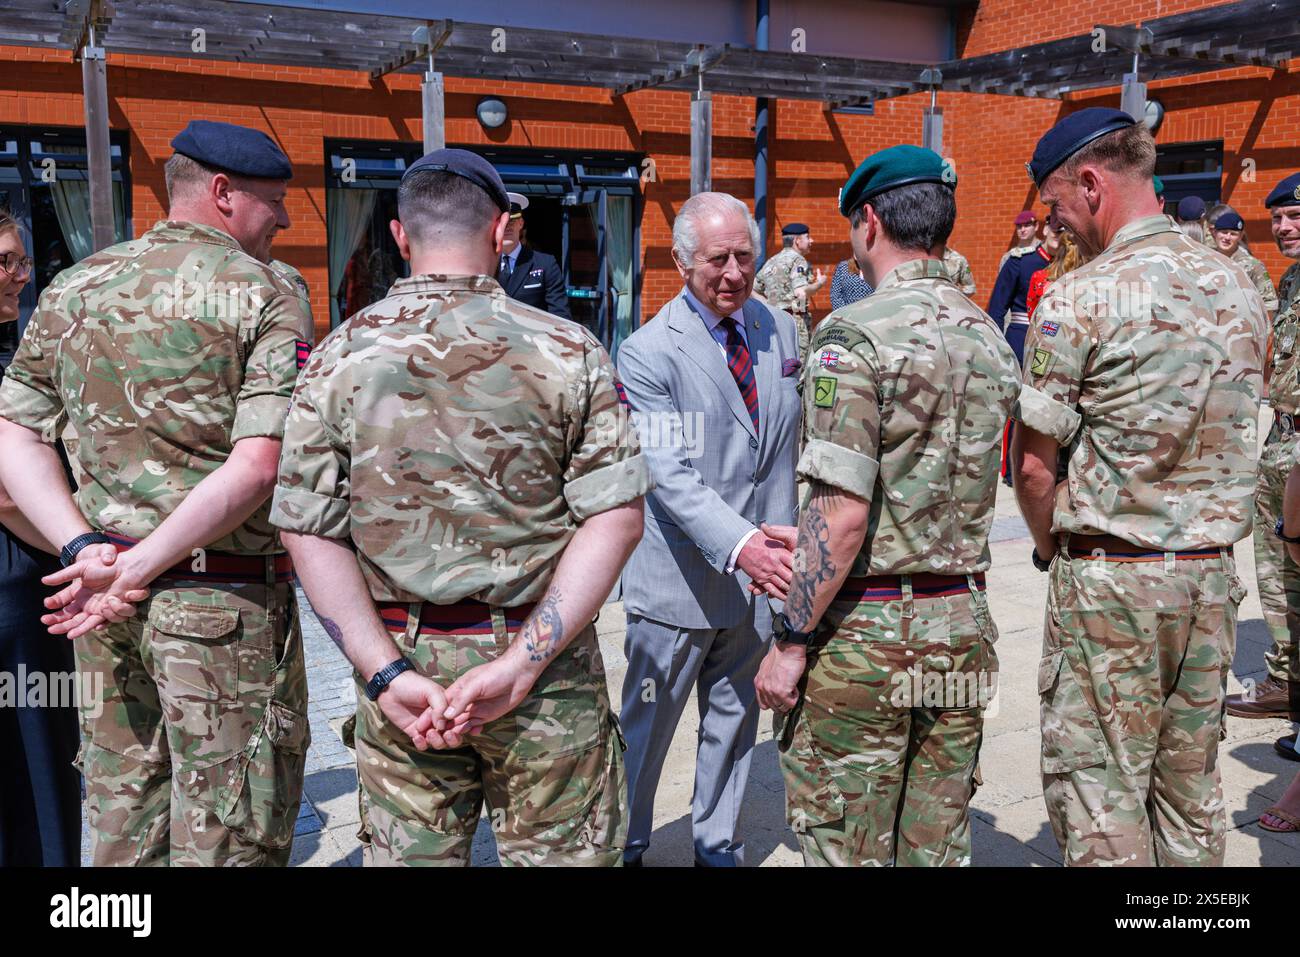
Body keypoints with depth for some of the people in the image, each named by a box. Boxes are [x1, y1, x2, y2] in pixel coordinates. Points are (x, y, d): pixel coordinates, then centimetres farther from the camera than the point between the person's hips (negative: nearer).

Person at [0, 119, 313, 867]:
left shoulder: (73, 287, 10)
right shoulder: (266, 295, -8)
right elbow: (258, 467, -20)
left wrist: (83, 547, -3)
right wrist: (143, 566, -16)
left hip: (102, 596, 6)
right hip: (224, 601, -6)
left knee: (123, 816, 20)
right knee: (230, 835, 6)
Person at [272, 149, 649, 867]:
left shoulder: (337, 357, -1)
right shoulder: (567, 350, -6)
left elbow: (309, 531, -5)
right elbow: (615, 517, -11)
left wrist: (386, 672, -8)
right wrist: (522, 663, -13)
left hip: (399, 655, 2)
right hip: (546, 655, -1)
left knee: (407, 852, 17)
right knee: (561, 852, 14)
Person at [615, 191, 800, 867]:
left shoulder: (779, 331, 4)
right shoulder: (649, 352, -14)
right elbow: (670, 473, -23)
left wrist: (786, 543, 9)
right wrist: (736, 544, -35)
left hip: (761, 573, 5)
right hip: (682, 577, -5)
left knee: (735, 719, 18)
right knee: (648, 723, 11)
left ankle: (718, 847, 37)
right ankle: (626, 845, 33)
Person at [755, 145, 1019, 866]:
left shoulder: (855, 334, -15)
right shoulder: (991, 339, 9)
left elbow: (841, 515, -21)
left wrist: (790, 642, -13)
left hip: (864, 628, -7)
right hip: (961, 625, 7)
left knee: (845, 850, 7)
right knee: (937, 847, 18)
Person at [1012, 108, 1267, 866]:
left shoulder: (1080, 298, -14)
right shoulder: (1236, 285, 7)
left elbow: (1033, 464, -12)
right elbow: (1234, 430, 15)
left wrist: (1053, 548, 6)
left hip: (1110, 577, -7)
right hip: (1213, 572, 7)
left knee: (1098, 790, 4)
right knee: (1191, 787, 17)